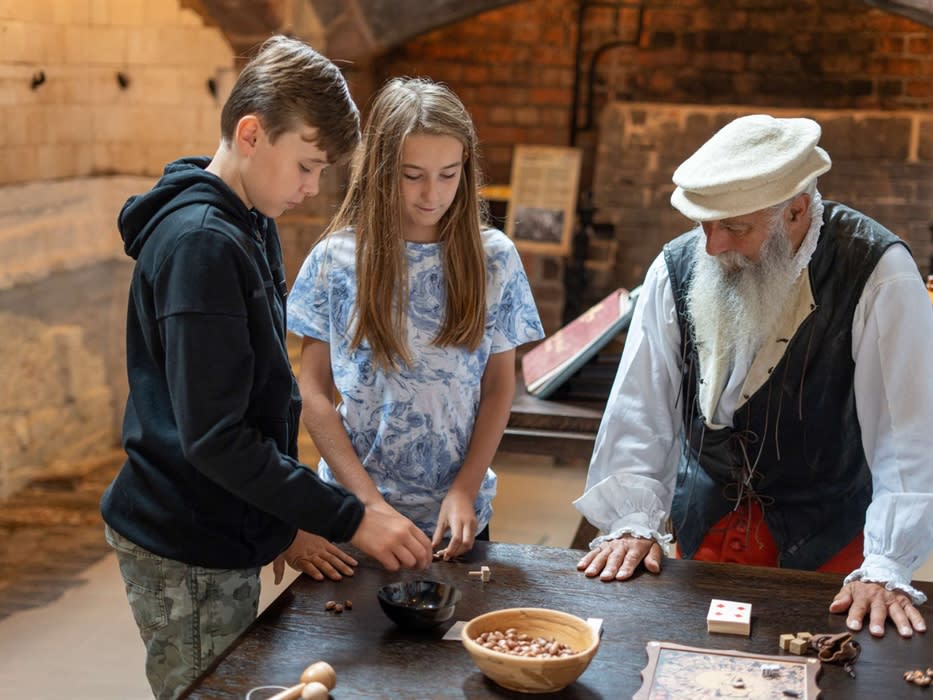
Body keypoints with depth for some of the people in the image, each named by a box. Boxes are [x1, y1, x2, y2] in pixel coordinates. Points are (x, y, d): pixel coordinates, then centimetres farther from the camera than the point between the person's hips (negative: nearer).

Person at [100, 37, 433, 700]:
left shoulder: (254, 228, 8)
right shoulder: (201, 243, -22)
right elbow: (214, 438, -26)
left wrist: (283, 521, 9)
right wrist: (349, 519, -23)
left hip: (227, 534, 9)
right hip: (185, 556, -9)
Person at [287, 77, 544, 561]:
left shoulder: (493, 257, -4)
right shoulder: (336, 259, -8)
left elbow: (499, 385, 2)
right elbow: (314, 391, -5)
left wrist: (466, 490, -9)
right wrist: (371, 501, -13)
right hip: (353, 506, -1)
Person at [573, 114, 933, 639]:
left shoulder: (878, 274, -20)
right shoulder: (678, 268, -9)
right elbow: (641, 411, -6)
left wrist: (886, 568, -23)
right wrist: (633, 522, -12)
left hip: (830, 534, -2)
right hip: (706, 526, 3)